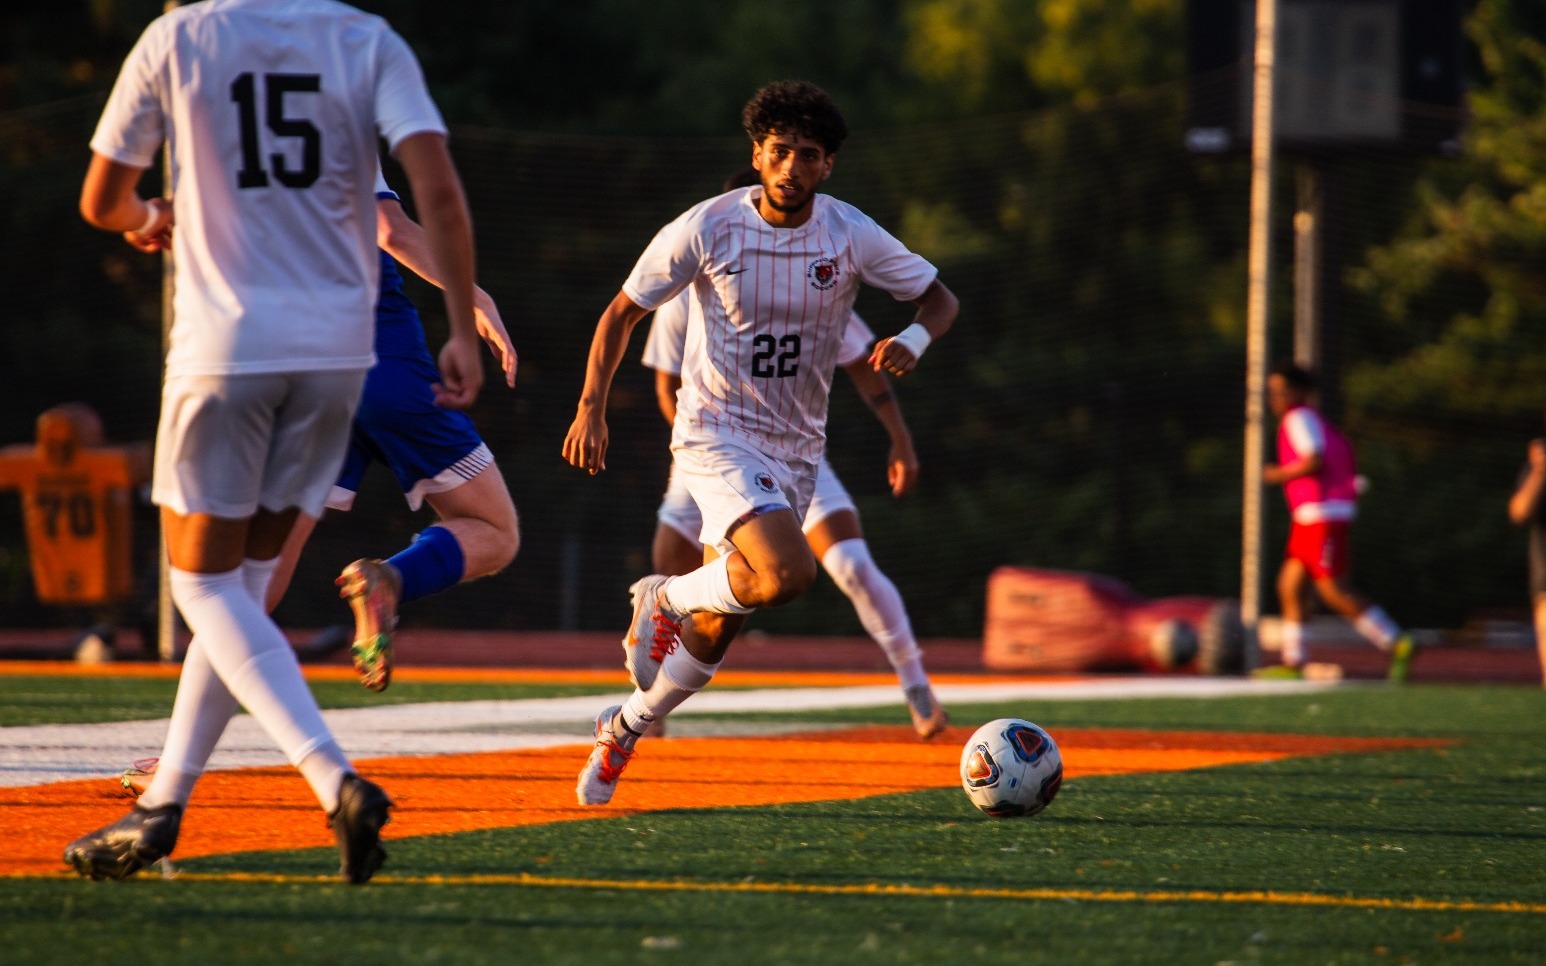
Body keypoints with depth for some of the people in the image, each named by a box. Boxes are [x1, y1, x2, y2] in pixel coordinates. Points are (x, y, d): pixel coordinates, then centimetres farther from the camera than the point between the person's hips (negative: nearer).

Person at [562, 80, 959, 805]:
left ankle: (626, 729, 31)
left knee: (717, 628, 7)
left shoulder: (850, 235, -6)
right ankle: (667, 599, 0)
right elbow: (623, 312, -2)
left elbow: (939, 297, 5)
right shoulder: (708, 228, -12)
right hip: (715, 436, -4)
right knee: (786, 573, -29)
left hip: (795, 448, 4)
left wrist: (912, 340, -18)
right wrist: (592, 406, -11)